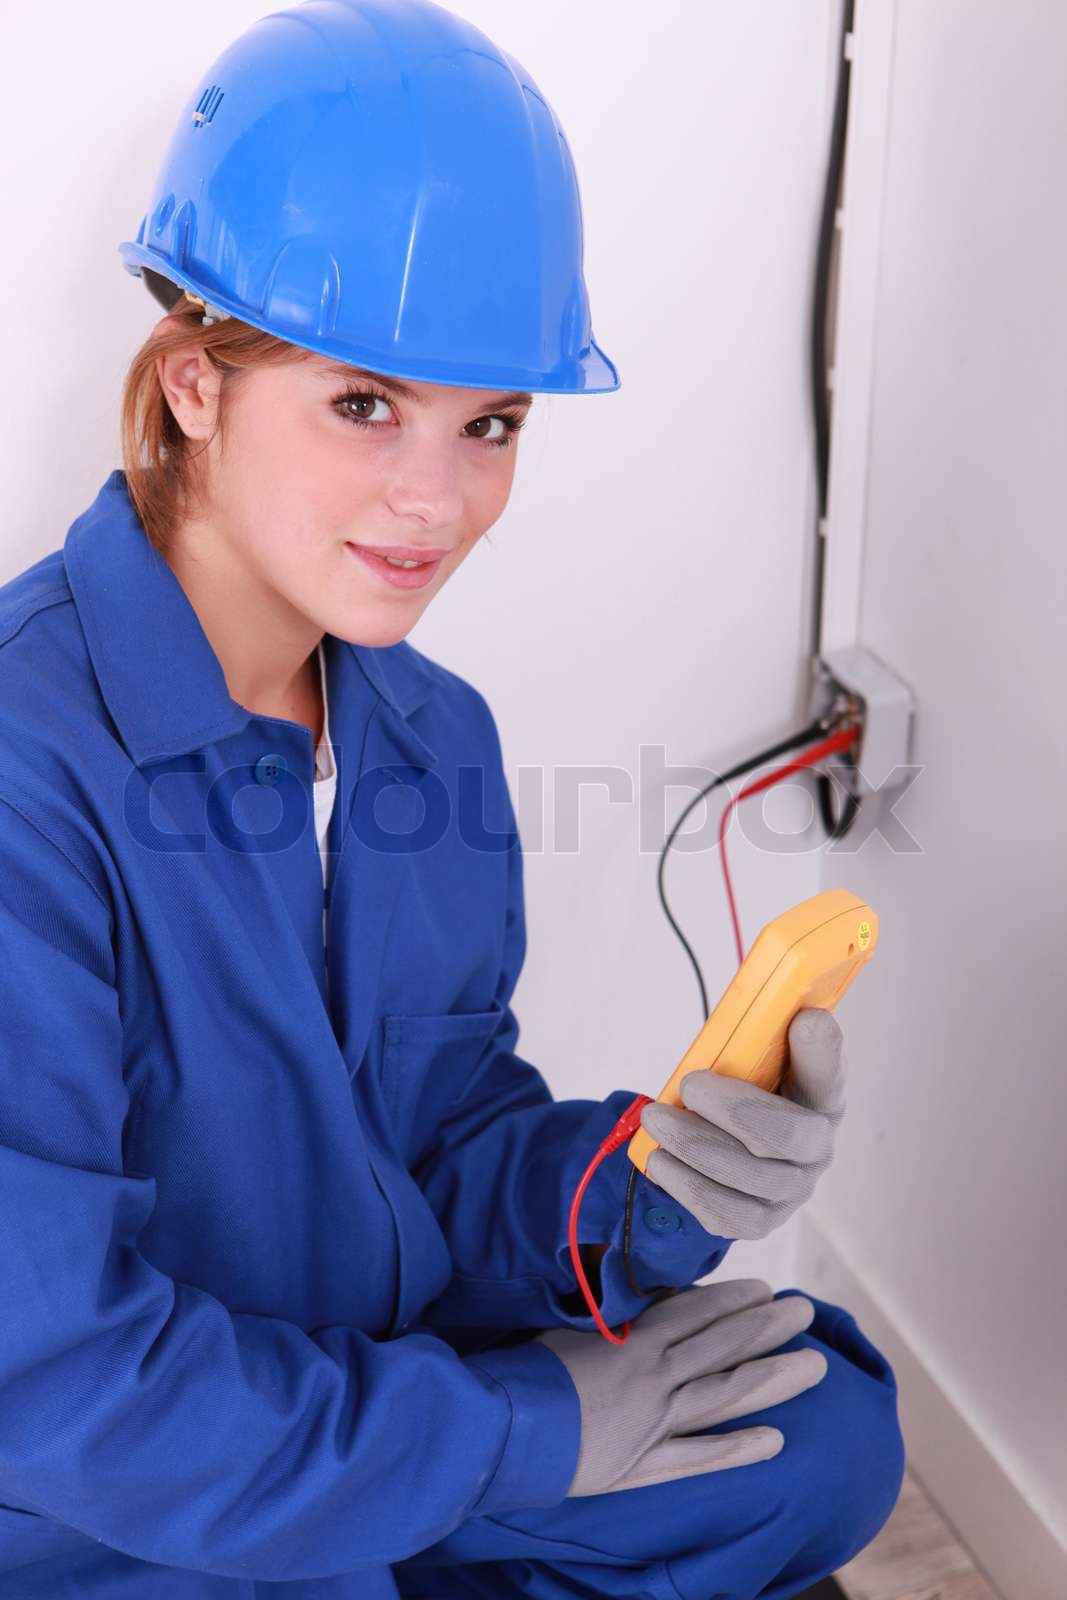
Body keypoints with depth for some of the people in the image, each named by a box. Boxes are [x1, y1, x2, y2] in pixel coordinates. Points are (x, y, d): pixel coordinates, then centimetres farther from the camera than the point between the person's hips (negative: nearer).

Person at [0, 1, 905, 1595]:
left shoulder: (437, 736, -2)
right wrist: (530, 1424, -19)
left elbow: (448, 1152, 2)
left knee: (826, 1437, -2)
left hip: (387, 1389, 6)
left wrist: (649, 1189, -21)